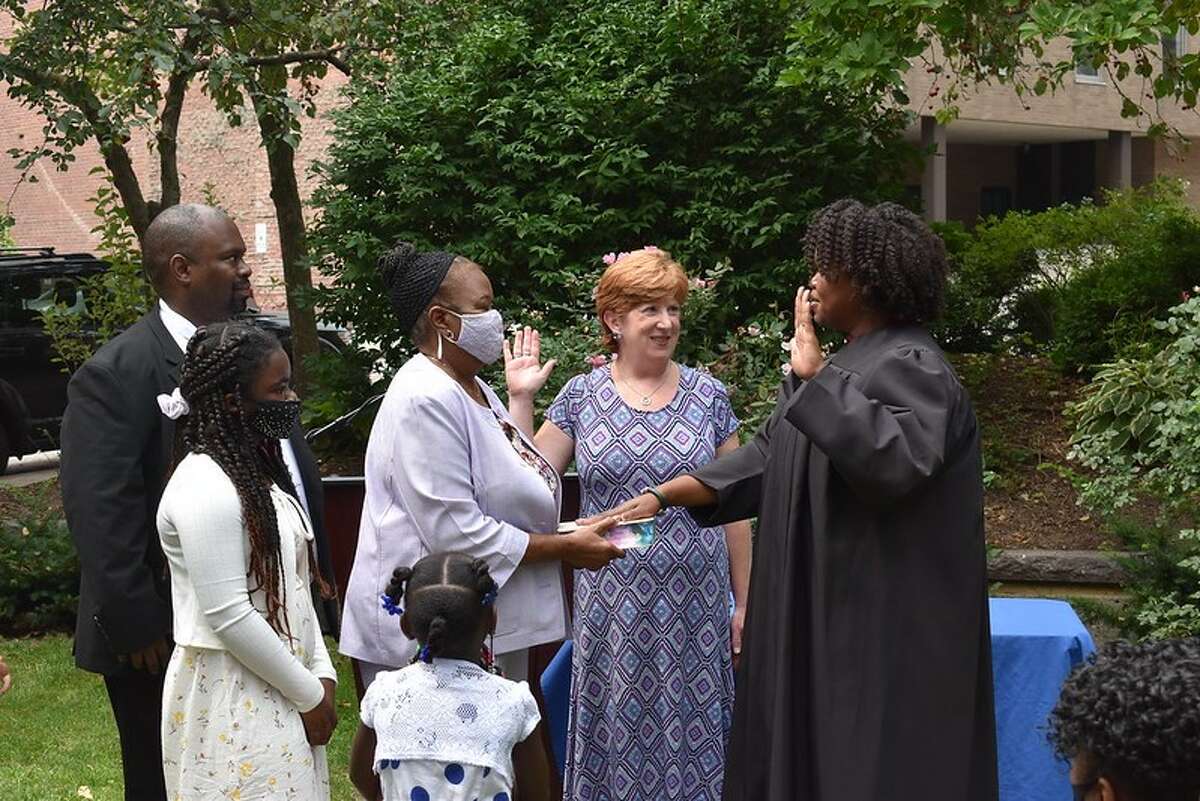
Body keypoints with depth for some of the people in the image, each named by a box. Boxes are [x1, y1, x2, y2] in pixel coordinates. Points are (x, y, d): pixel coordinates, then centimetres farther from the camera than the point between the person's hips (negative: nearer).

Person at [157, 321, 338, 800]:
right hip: (230, 694, -8)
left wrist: (321, 673, 5)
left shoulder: (256, 470, 10)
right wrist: (309, 693, -14)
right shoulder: (205, 487, -18)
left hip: (278, 690, 8)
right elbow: (228, 615, -21)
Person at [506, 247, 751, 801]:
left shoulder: (708, 396, 3)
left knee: (691, 731, 5)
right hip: (612, 603, 0)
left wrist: (744, 602, 4)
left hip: (694, 600, 0)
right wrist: (519, 400, -5)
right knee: (616, 728, 5)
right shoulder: (581, 396, 2)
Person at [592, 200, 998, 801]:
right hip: (827, 611, 10)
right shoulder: (849, 363, 15)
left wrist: (816, 376, -27)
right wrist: (663, 495, 10)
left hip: (884, 626, -10)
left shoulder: (911, 366, -15)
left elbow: (894, 459, -35)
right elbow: (770, 455, 16)